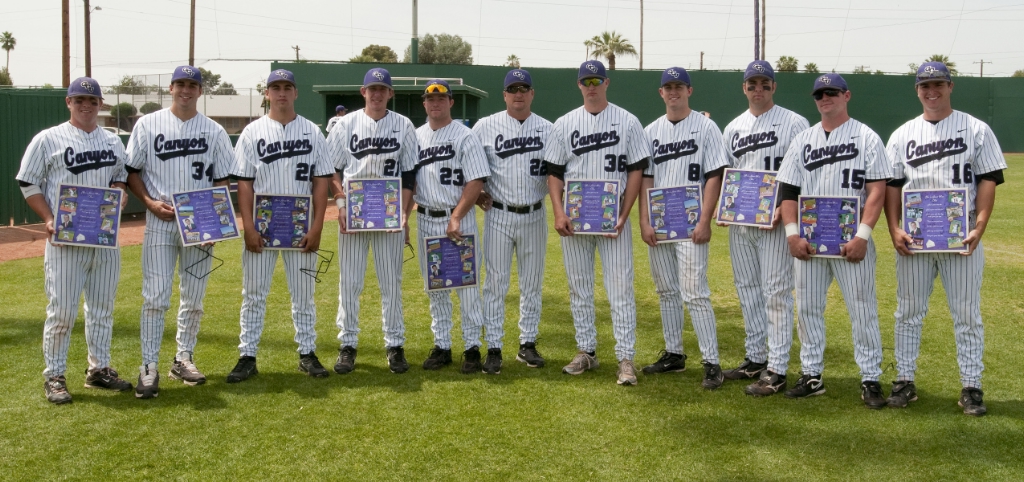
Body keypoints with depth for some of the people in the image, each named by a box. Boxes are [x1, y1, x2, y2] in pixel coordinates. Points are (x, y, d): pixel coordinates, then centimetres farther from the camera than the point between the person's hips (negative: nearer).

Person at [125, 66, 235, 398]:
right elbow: (131, 171, 5)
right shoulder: (148, 125, 3)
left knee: (194, 298, 8)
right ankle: (149, 367, -1)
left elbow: (222, 180, 8)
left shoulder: (214, 131, 6)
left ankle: (184, 359, 21)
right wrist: (150, 202, -10)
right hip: (160, 223, -2)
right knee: (155, 297, -6)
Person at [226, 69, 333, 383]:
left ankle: (307, 354, 17)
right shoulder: (252, 132, 3)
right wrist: (248, 228, -10)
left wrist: (317, 227, -6)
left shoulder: (312, 132, 5)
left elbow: (321, 181, 2)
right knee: (254, 293, 4)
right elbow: (244, 183, -1)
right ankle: (248, 356, 12)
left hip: (301, 227, 1)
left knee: (303, 292, 8)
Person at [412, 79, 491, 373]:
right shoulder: (416, 136, 10)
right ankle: (441, 346, 20)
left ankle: (473, 347, 8)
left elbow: (476, 181, -11)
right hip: (425, 220, 5)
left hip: (459, 219, -5)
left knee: (466, 283, -1)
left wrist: (456, 217, -17)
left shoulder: (465, 136, -5)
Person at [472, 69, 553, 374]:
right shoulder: (486, 126, 0)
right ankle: (494, 348, 8)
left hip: (535, 216, 2)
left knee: (532, 283, 9)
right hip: (498, 215, -2)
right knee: (496, 283, 1)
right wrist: (475, 194, -2)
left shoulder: (548, 129, 5)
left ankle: (528, 344, 20)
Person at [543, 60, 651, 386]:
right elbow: (553, 172, 7)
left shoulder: (628, 122, 3)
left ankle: (625, 358, -2)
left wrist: (623, 215, -10)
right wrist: (558, 213, -7)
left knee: (620, 287, -5)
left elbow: (637, 170, 0)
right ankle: (586, 351, 20)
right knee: (579, 286, 9)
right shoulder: (564, 124, 8)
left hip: (614, 217, -3)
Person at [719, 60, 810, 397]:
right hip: (739, 220, 6)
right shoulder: (733, 128, 14)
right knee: (747, 290, 13)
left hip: (776, 221, -6)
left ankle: (777, 370, -2)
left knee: (776, 292, -6)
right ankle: (755, 359, 25)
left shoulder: (794, 123, -3)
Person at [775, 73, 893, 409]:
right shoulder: (802, 141, 12)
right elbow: (788, 190, 8)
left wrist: (862, 235, -17)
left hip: (852, 242, -4)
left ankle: (870, 379, 9)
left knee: (863, 309, -1)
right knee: (808, 308, 8)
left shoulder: (866, 137, 1)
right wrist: (792, 233, -5)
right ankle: (812, 376, 19)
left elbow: (877, 190, -6)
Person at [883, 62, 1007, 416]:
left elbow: (989, 181, -1)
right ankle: (904, 381, 17)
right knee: (909, 311, 7)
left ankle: (971, 386, 11)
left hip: (961, 237, -2)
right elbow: (891, 185, 6)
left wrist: (979, 227, -13)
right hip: (913, 238, 2)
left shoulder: (976, 130, 3)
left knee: (967, 313, 2)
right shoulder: (903, 135, 9)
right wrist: (894, 229, -6)